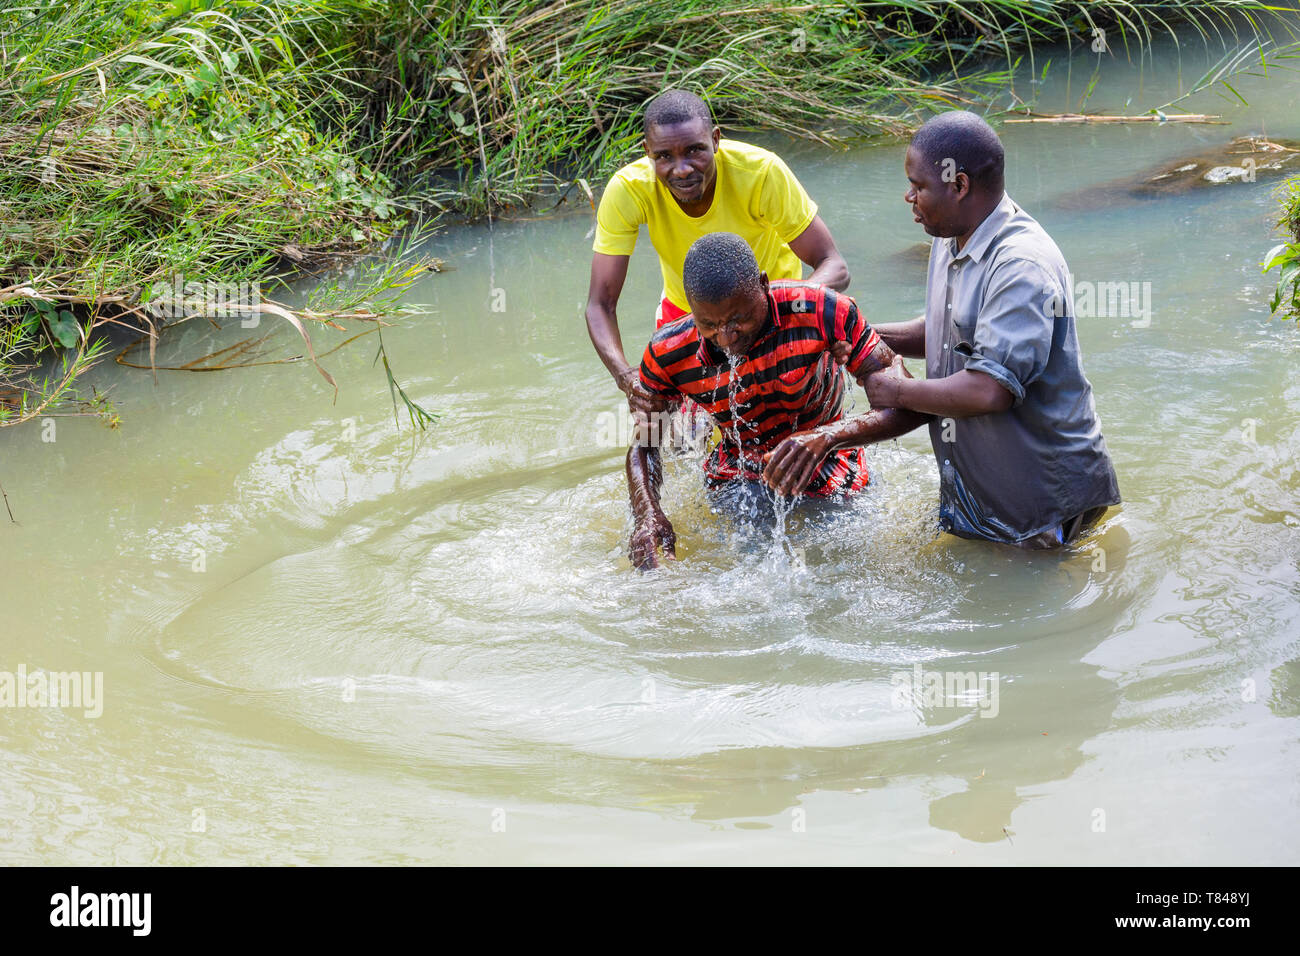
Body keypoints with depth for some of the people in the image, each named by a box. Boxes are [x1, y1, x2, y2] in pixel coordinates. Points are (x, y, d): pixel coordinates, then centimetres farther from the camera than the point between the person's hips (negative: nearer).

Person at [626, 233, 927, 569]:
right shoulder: (667, 355, -21)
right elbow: (643, 444, -4)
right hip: (738, 476, 1)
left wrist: (827, 437, -47)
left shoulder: (821, 311, -29)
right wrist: (647, 512, -26)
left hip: (826, 477, -1)